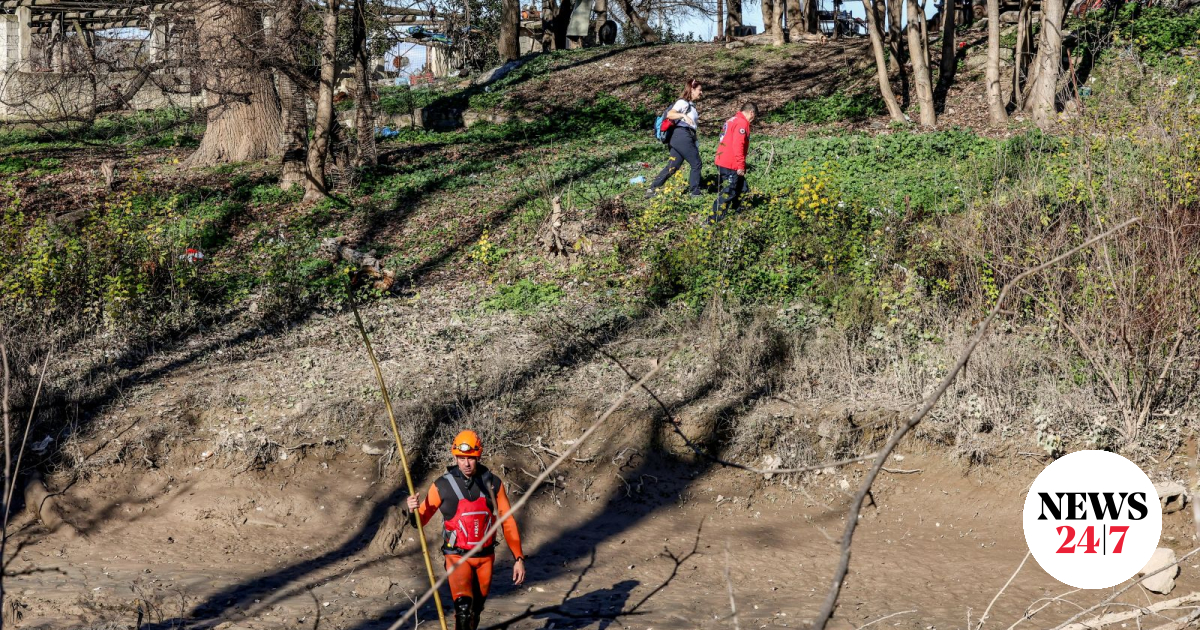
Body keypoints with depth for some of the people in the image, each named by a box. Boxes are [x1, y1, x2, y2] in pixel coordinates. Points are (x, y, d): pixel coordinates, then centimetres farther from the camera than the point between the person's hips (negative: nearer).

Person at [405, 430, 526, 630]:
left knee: (476, 609, 16)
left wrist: (519, 558, -4)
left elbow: (508, 523, 2)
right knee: (463, 606, -22)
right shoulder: (442, 486, -9)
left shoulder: (493, 483, -2)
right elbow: (421, 519, -4)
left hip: (485, 557, 3)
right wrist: (413, 510, -28)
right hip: (457, 557, -3)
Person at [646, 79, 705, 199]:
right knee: (696, 164, -1)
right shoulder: (683, 102, -7)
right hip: (682, 136, -9)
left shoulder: (690, 105, 22)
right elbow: (669, 114, -23)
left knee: (673, 166, 5)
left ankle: (653, 189, 3)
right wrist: (684, 116, -36)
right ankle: (695, 191, 5)